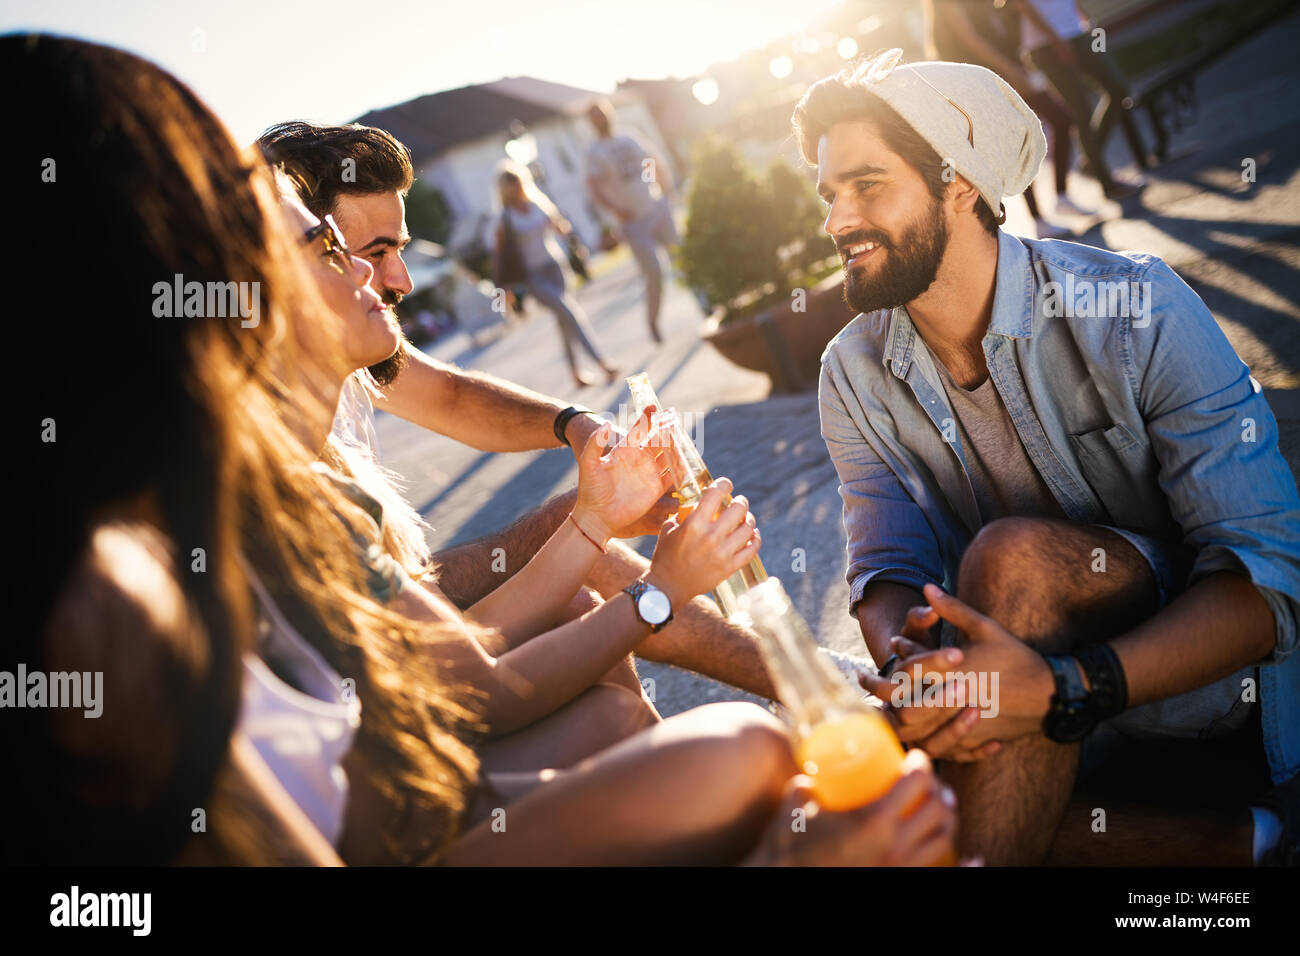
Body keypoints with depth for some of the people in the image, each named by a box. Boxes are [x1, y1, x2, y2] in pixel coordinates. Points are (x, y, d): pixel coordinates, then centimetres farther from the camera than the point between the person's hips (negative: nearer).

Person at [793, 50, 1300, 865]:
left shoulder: (1134, 309, -17)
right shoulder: (854, 376, -2)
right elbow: (889, 573, -6)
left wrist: (1064, 686, -39)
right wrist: (906, 662, -33)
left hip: (1198, 667, -5)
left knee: (1012, 553, -32)